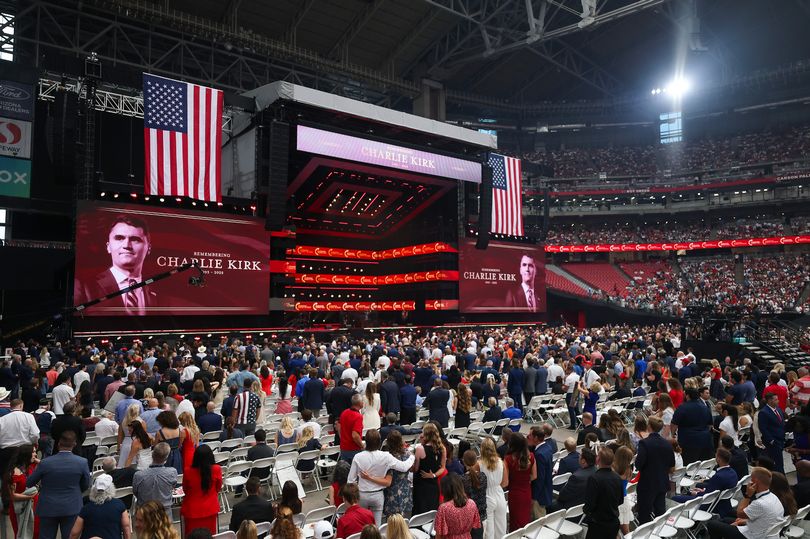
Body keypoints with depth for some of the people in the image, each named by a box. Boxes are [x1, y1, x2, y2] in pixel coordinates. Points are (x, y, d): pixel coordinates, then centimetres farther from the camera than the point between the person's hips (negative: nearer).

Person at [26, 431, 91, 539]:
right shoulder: (82, 462, -13)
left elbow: (29, 483, 0)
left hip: (48, 509, 0)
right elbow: (85, 486, 1)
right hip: (72, 509, 0)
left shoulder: (45, 463, -15)